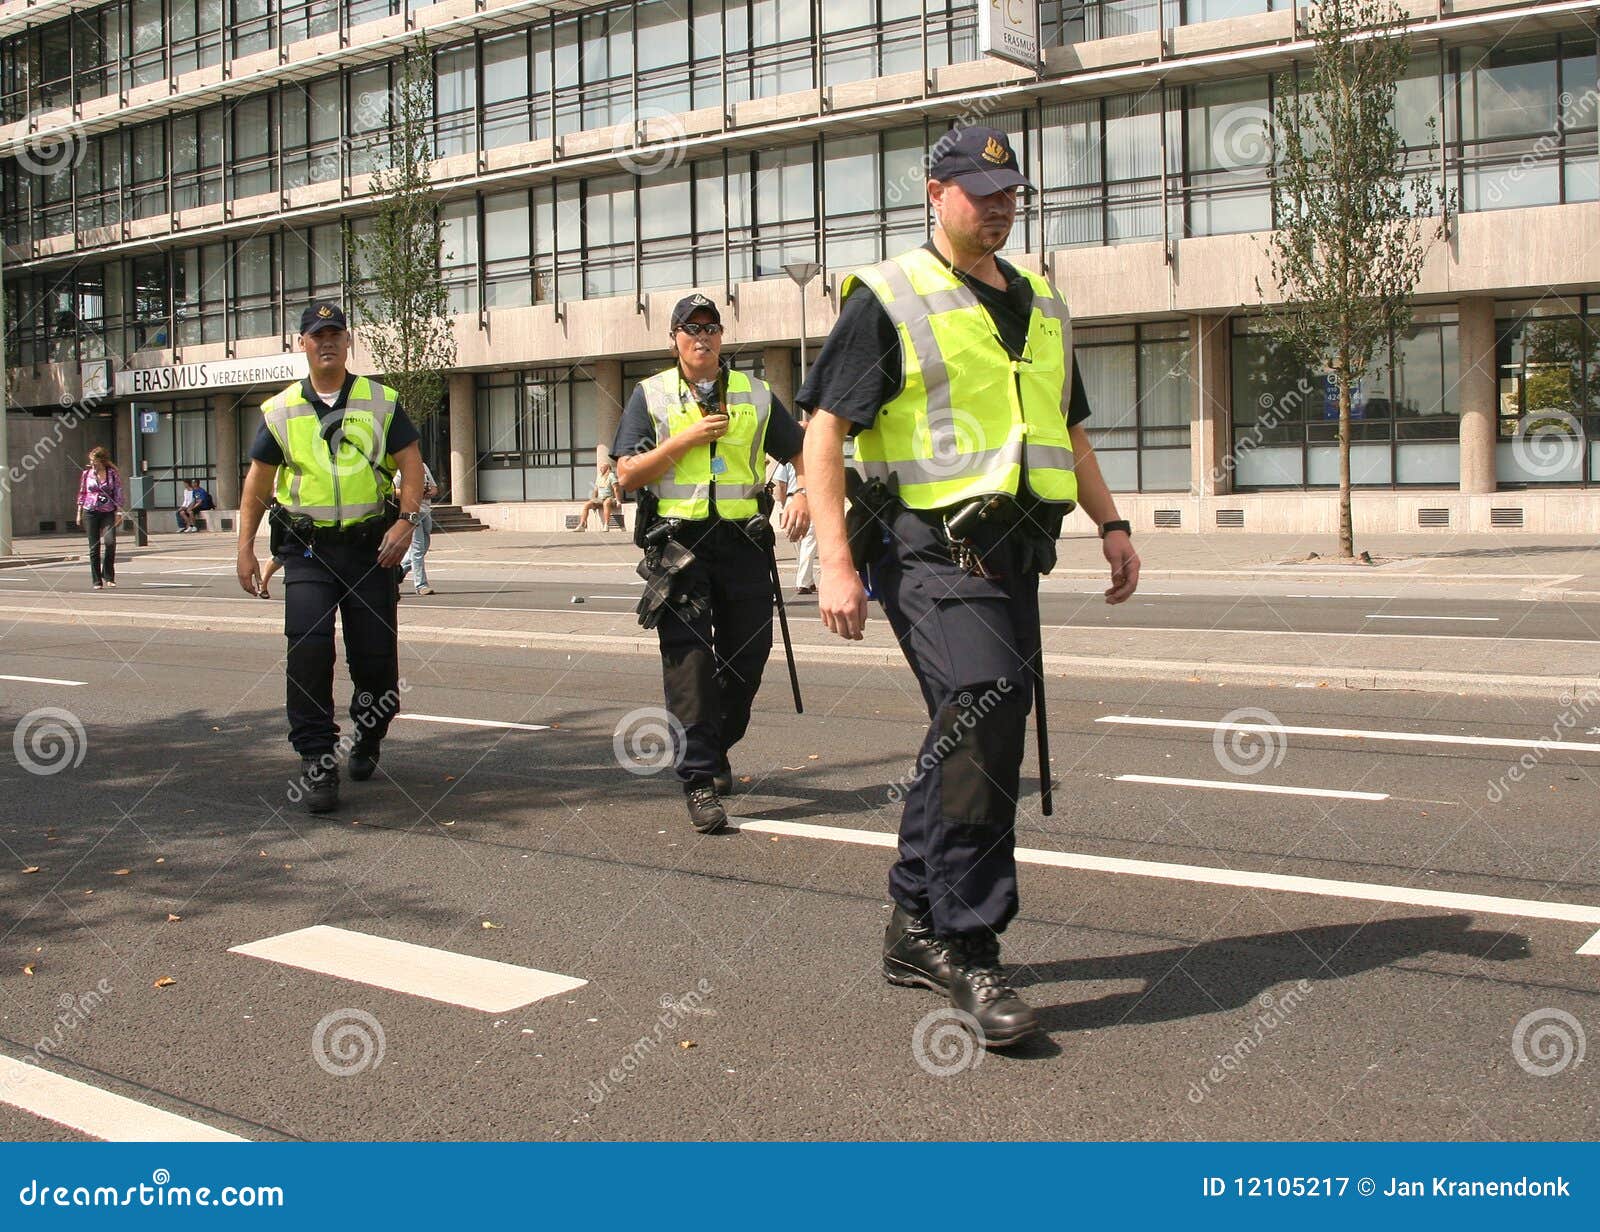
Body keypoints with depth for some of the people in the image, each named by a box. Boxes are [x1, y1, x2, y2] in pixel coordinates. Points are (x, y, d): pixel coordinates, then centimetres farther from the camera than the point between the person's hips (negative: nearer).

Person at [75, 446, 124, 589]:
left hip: (108, 512, -2)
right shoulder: (87, 473, 6)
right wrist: (79, 513, 10)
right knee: (94, 547, 0)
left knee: (110, 541, -20)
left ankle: (108, 576, -5)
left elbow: (119, 493, 2)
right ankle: (97, 581, 6)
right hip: (91, 512, 2)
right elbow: (82, 493, 13)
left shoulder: (113, 473, 1)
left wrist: (118, 512, -5)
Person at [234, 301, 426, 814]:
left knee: (376, 657, 2)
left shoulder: (381, 402, 5)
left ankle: (367, 738, 30)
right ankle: (317, 762, -6)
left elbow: (411, 464, 3)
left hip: (371, 546, 0)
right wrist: (245, 547, 5)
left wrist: (406, 520, -12)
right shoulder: (280, 411, 7)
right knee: (308, 650, -14)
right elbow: (258, 481, 11)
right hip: (308, 549, 0)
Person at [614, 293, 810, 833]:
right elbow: (627, 474, 0)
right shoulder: (651, 395, 8)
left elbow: (802, 452, 19)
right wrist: (686, 439, -10)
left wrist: (803, 495, -2)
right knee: (689, 657, -11)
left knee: (748, 655, 5)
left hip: (744, 541, 3)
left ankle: (715, 747, 31)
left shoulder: (755, 394, 13)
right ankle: (700, 779, -9)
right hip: (677, 541, -2)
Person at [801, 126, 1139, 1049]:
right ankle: (970, 948, -11)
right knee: (984, 715, -21)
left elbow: (1072, 432, 29)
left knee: (969, 734, 11)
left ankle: (918, 927, 26)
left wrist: (1112, 525, 18)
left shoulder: (1041, 305, 20)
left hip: (1012, 554, 7)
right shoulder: (888, 300, -2)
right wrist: (836, 563, -16)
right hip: (931, 549, -7)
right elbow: (825, 432, -7)